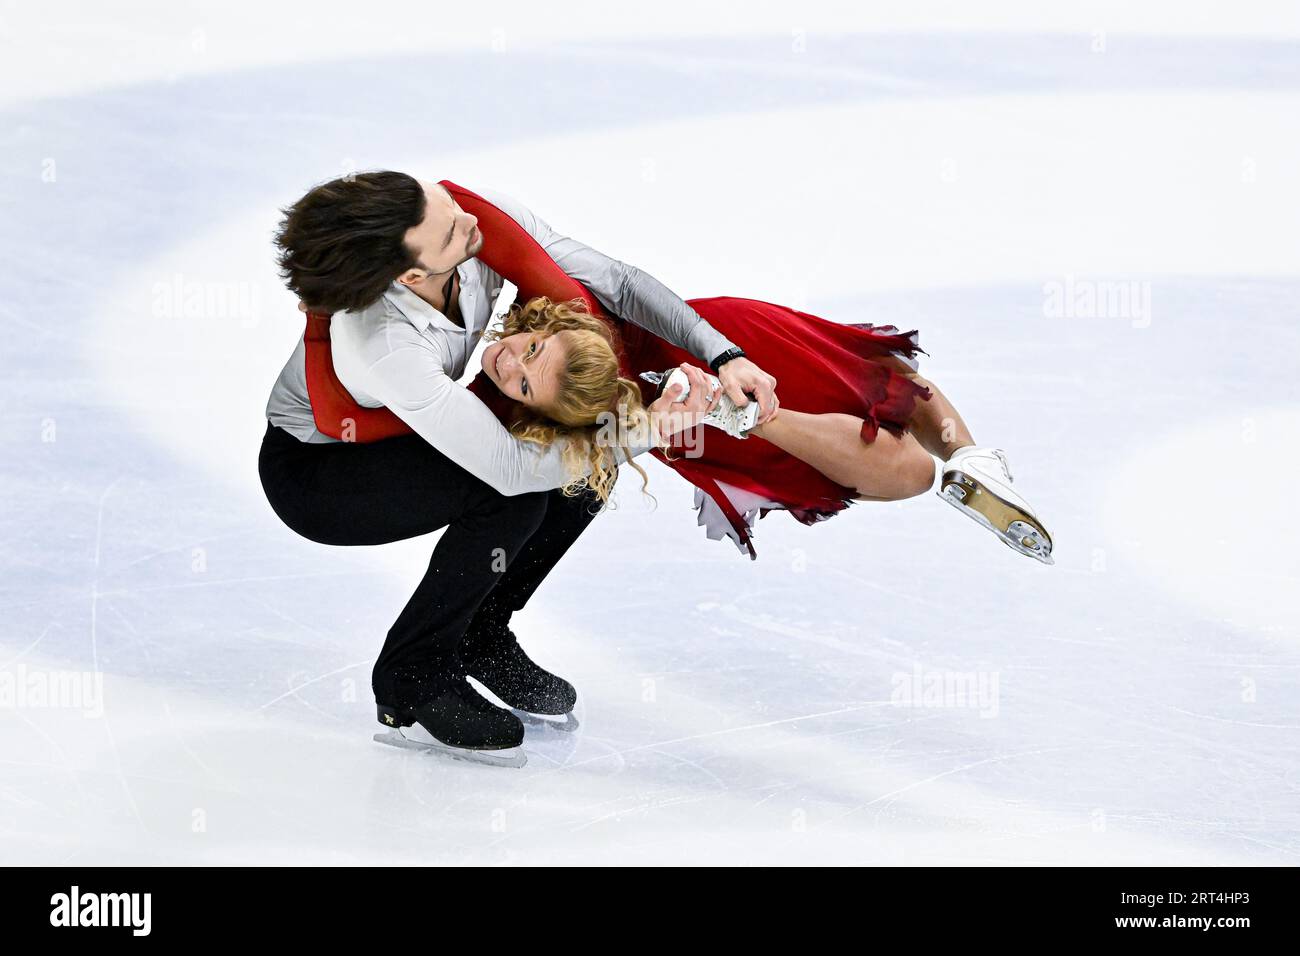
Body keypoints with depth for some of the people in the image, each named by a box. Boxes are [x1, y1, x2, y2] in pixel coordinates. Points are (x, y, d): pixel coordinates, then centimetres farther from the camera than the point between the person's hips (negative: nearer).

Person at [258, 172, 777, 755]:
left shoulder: (485, 218, -27)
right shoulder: (383, 350, -42)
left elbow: (614, 280, -20)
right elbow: (513, 467, -37)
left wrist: (722, 355, -29)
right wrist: (642, 432, -36)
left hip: (400, 438, 7)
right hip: (311, 475, -7)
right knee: (513, 498, -29)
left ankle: (480, 636, 12)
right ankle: (413, 680, -8)